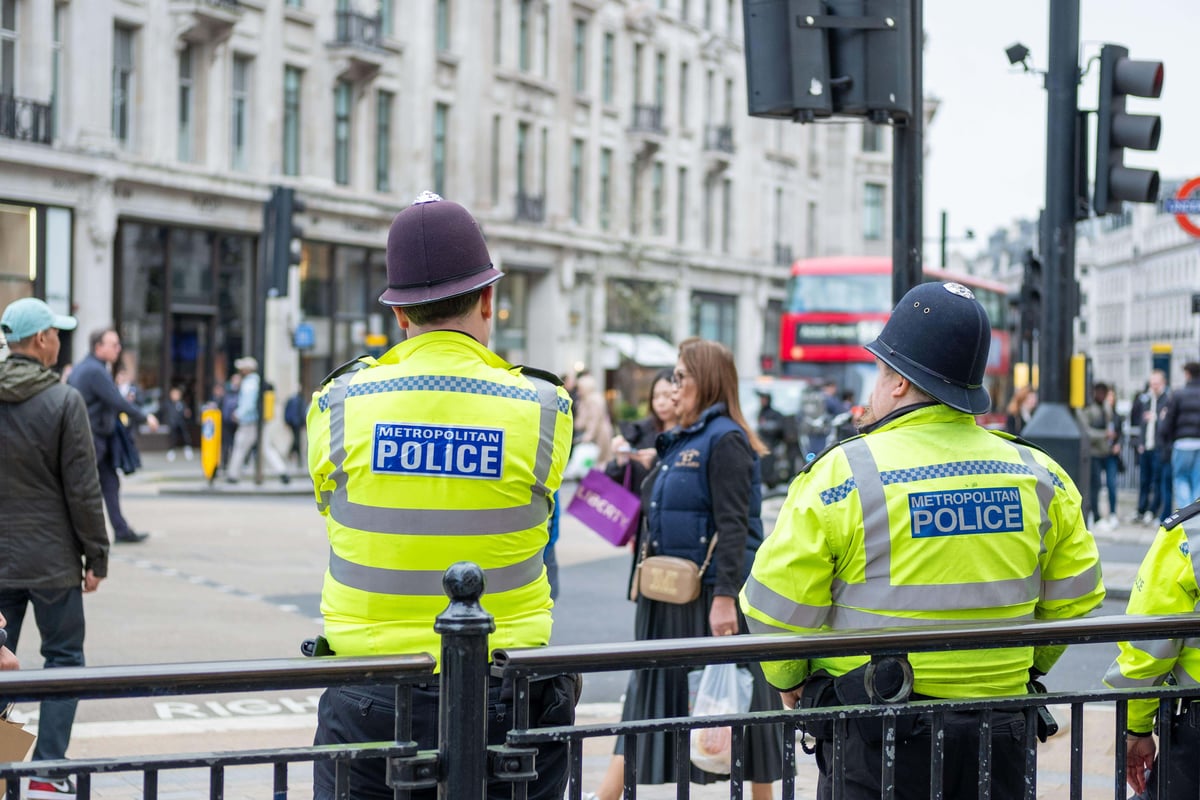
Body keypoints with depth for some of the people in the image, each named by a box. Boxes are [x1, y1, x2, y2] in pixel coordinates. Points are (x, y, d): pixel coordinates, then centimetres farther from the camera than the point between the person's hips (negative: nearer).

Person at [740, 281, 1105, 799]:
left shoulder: (843, 474, -11)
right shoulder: (1039, 475, 2)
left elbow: (777, 601, -9)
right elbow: (1074, 596, 11)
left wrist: (790, 680, 9)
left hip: (875, 738, -4)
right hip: (1001, 734, 4)